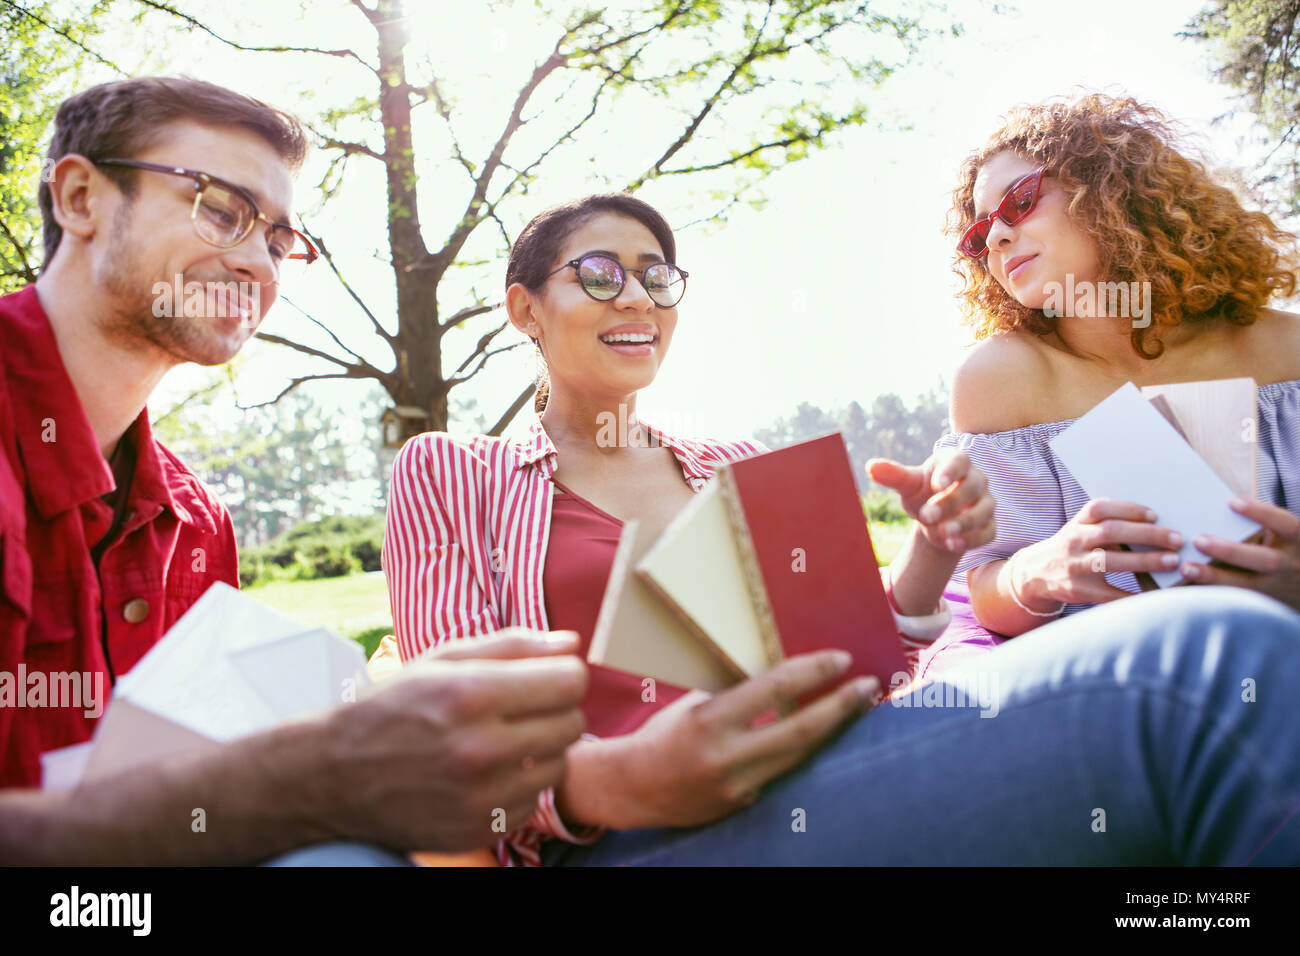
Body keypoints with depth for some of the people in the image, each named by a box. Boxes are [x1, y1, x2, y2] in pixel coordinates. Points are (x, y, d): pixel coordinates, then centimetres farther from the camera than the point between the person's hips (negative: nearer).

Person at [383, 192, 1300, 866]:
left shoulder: (738, 466, 23)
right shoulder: (448, 473, 11)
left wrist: (933, 548, -1)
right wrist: (618, 783, -22)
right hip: (633, 840, -5)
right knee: (1210, 664, -28)